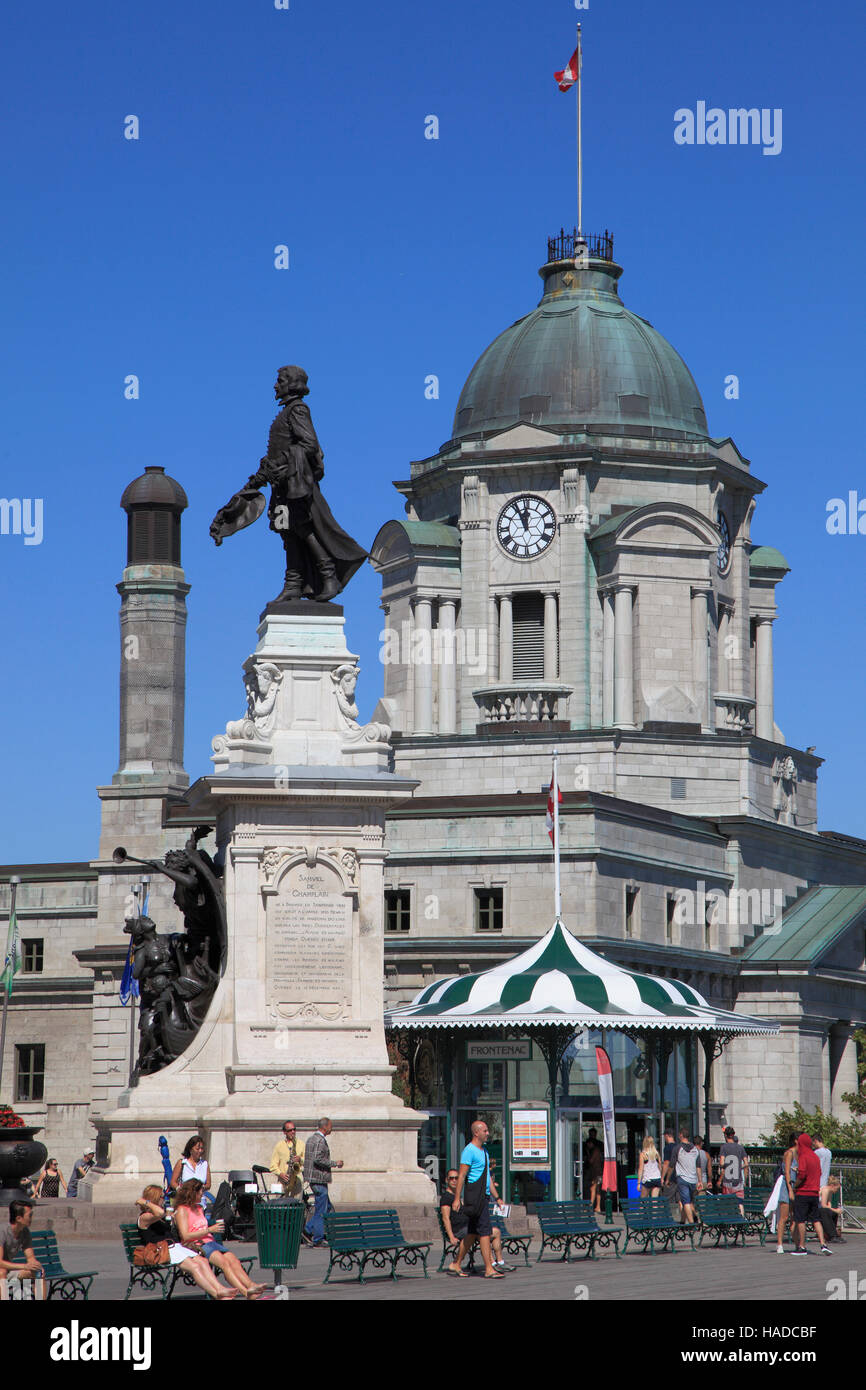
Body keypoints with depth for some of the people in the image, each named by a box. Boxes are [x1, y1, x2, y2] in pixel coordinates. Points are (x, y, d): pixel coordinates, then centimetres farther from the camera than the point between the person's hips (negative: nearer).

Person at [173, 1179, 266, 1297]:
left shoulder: (199, 1208, 26)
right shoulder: (181, 1210, 0)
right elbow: (185, 1236, -12)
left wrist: (216, 1229, 15)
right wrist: (209, 1230, -11)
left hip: (211, 1242, 8)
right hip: (196, 1246, -8)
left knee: (234, 1260, -21)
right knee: (224, 1262, -31)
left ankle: (251, 1286, -43)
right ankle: (245, 1292, -46)